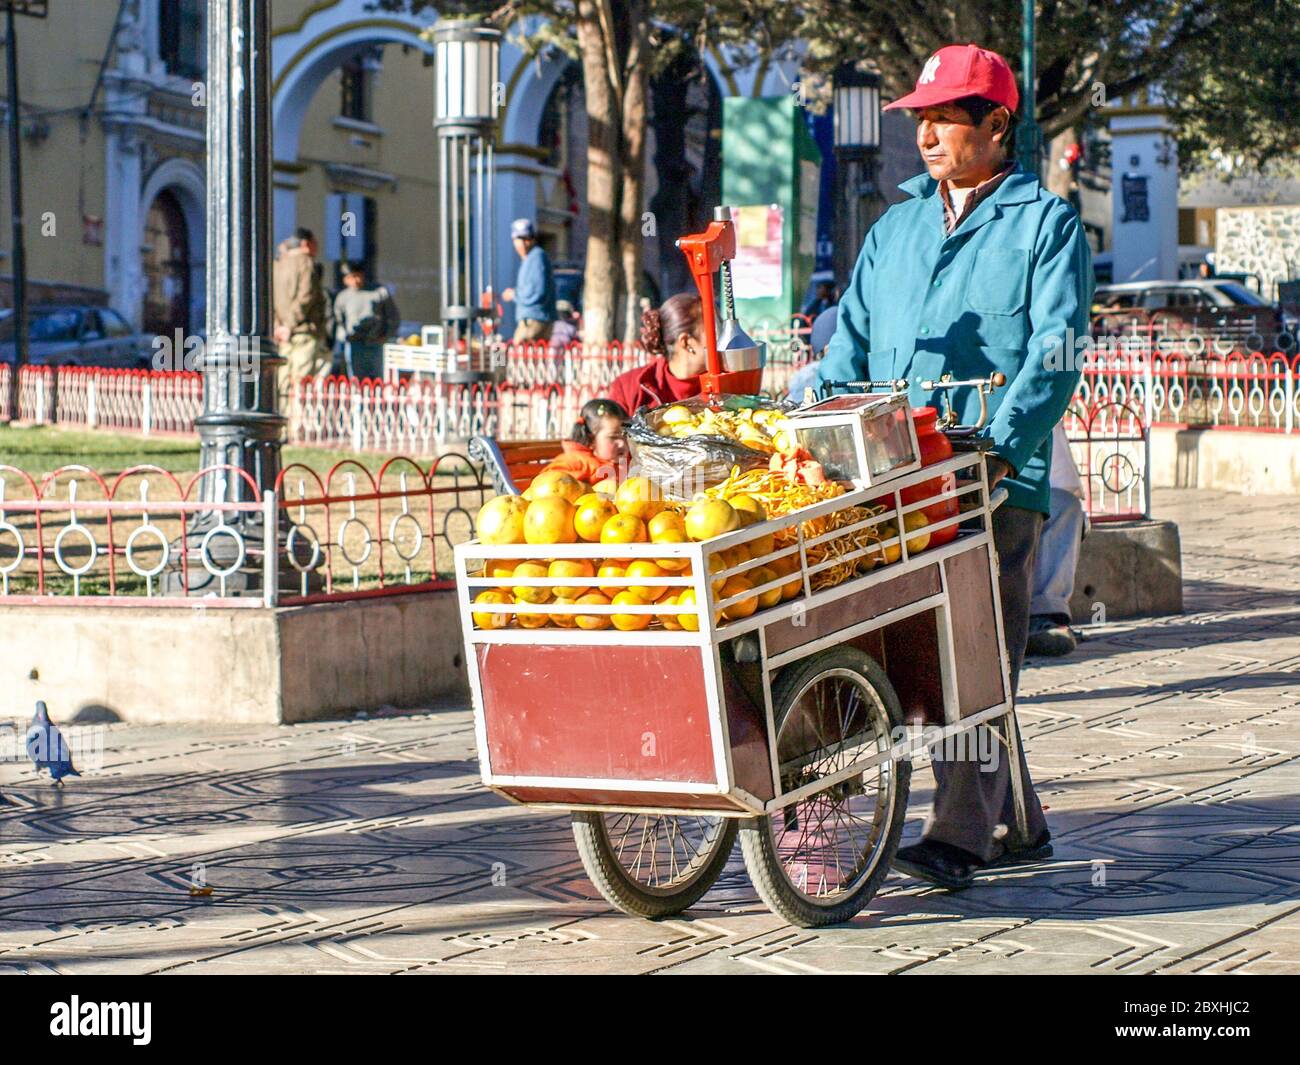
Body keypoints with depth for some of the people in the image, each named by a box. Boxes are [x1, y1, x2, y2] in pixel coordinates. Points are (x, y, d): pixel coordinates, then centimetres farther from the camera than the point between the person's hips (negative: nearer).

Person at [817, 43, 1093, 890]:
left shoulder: (1047, 225, 2)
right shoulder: (897, 226, 20)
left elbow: (1054, 354, -9)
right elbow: (850, 346, 18)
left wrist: (999, 445, -23)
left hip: (998, 482, -6)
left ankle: (962, 834, -5)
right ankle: (1016, 824, 19)